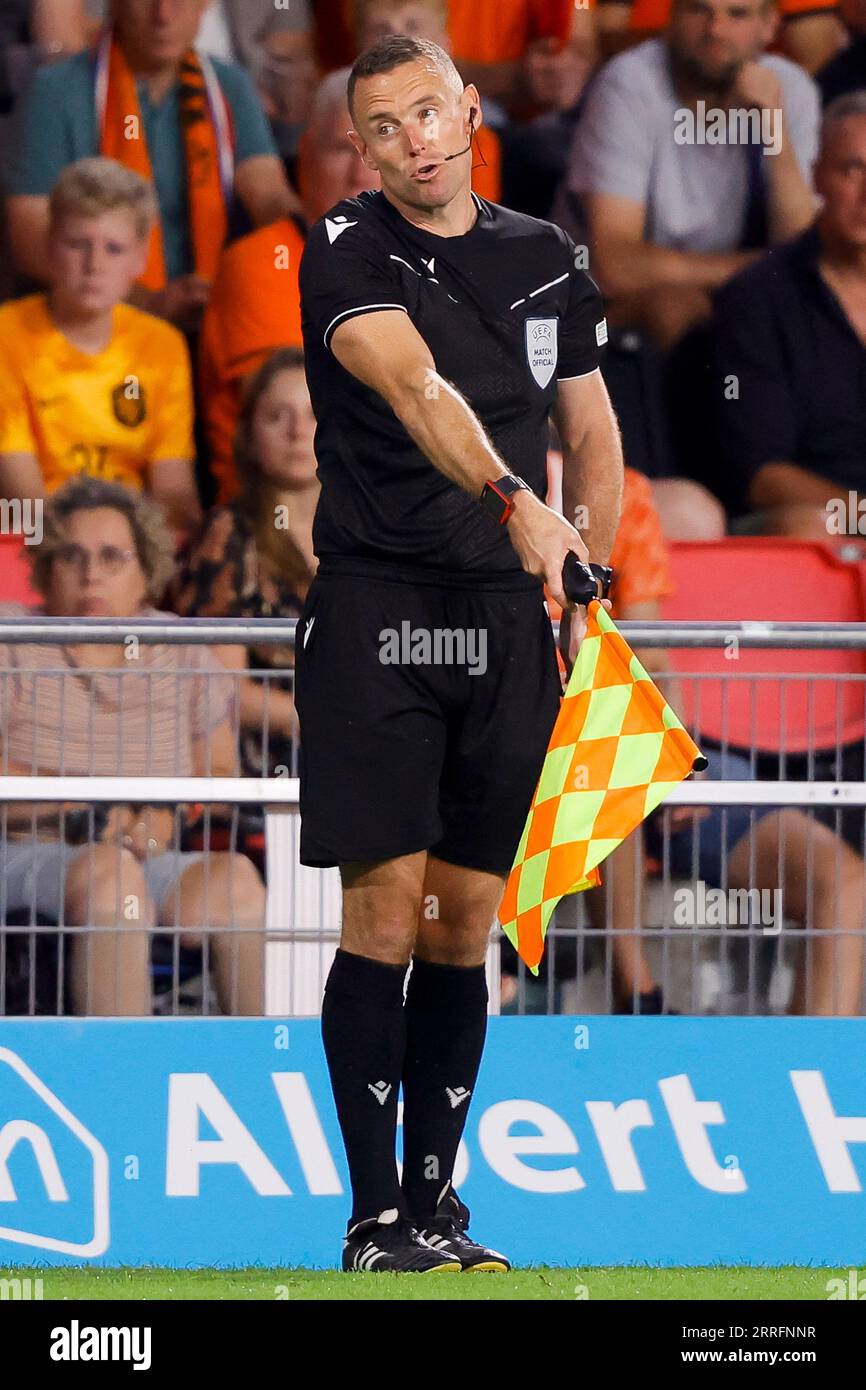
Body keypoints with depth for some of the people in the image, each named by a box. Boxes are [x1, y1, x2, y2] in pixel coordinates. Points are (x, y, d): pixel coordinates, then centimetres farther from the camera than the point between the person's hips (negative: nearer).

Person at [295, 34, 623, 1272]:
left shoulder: (546, 260, 11)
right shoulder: (349, 253, -6)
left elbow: (593, 437, 20)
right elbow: (416, 388, -24)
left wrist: (584, 589, 9)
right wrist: (513, 502, -39)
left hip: (510, 626, 4)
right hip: (375, 613, -4)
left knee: (464, 927, 7)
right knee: (384, 914, -8)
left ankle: (435, 1205, 13)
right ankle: (375, 1219, -5)